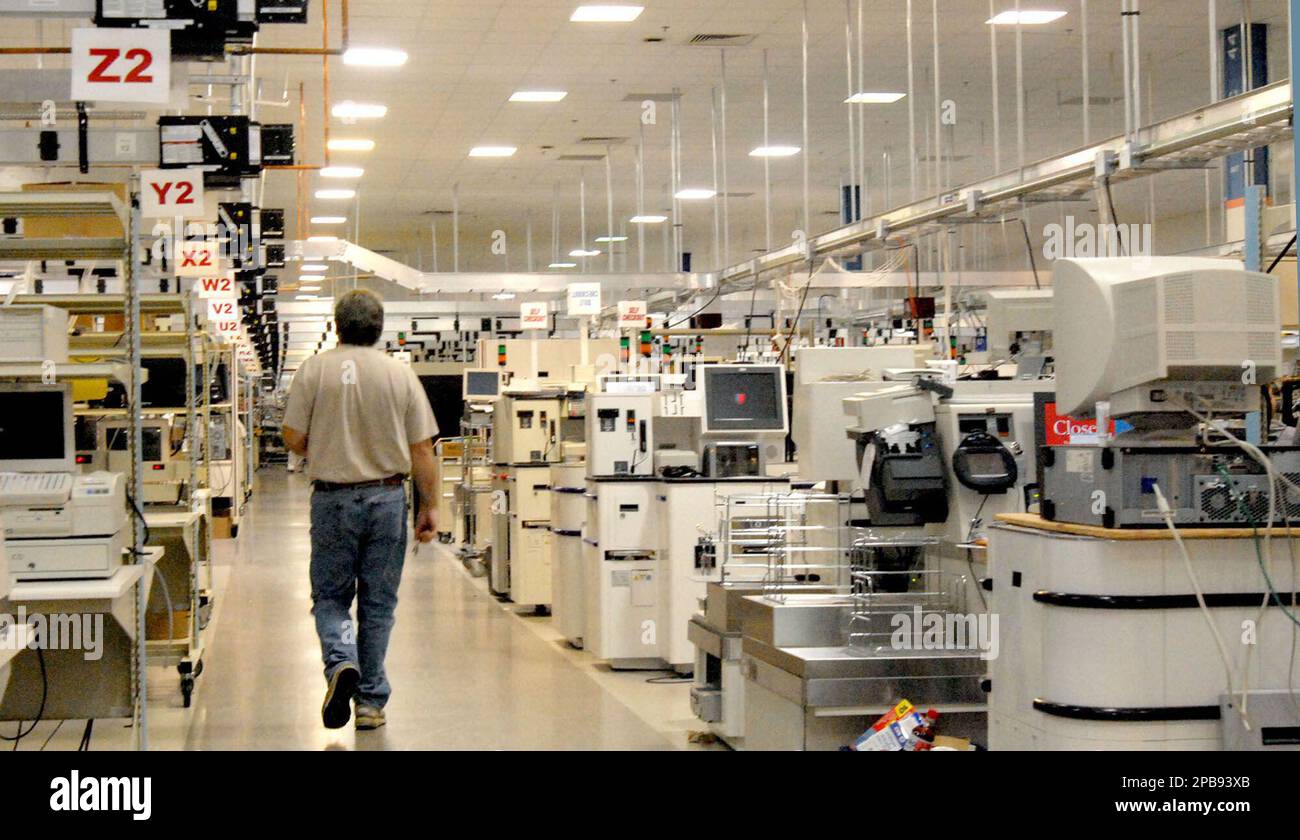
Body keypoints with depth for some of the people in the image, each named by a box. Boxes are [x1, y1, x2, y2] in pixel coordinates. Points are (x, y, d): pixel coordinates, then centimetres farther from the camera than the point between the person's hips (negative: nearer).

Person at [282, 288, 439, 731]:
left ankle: (340, 662, -15)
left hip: (332, 499, -1)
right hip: (387, 498, 1)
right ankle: (370, 701, 12)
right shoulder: (401, 375, -1)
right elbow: (421, 450, -1)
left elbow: (293, 438, -4)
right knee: (378, 602, 9)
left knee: (330, 596, 12)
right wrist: (428, 507, 8)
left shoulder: (314, 370, -4)